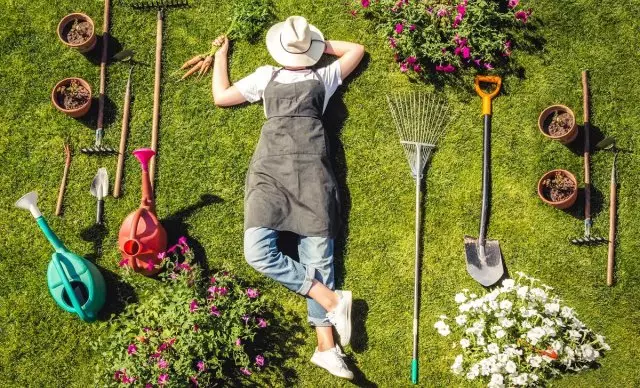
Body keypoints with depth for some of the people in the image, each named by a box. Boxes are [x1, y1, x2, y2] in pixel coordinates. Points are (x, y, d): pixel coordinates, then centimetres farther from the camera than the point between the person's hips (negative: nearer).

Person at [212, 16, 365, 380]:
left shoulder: (323, 77, 24)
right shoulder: (266, 77, 26)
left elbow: (357, 49, 34)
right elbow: (221, 96, 27)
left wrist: (321, 43, 33)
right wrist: (221, 55, 36)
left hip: (311, 171, -1)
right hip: (271, 171, 1)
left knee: (318, 253, -10)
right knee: (258, 250, -22)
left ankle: (326, 345, -10)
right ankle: (332, 299, -16)